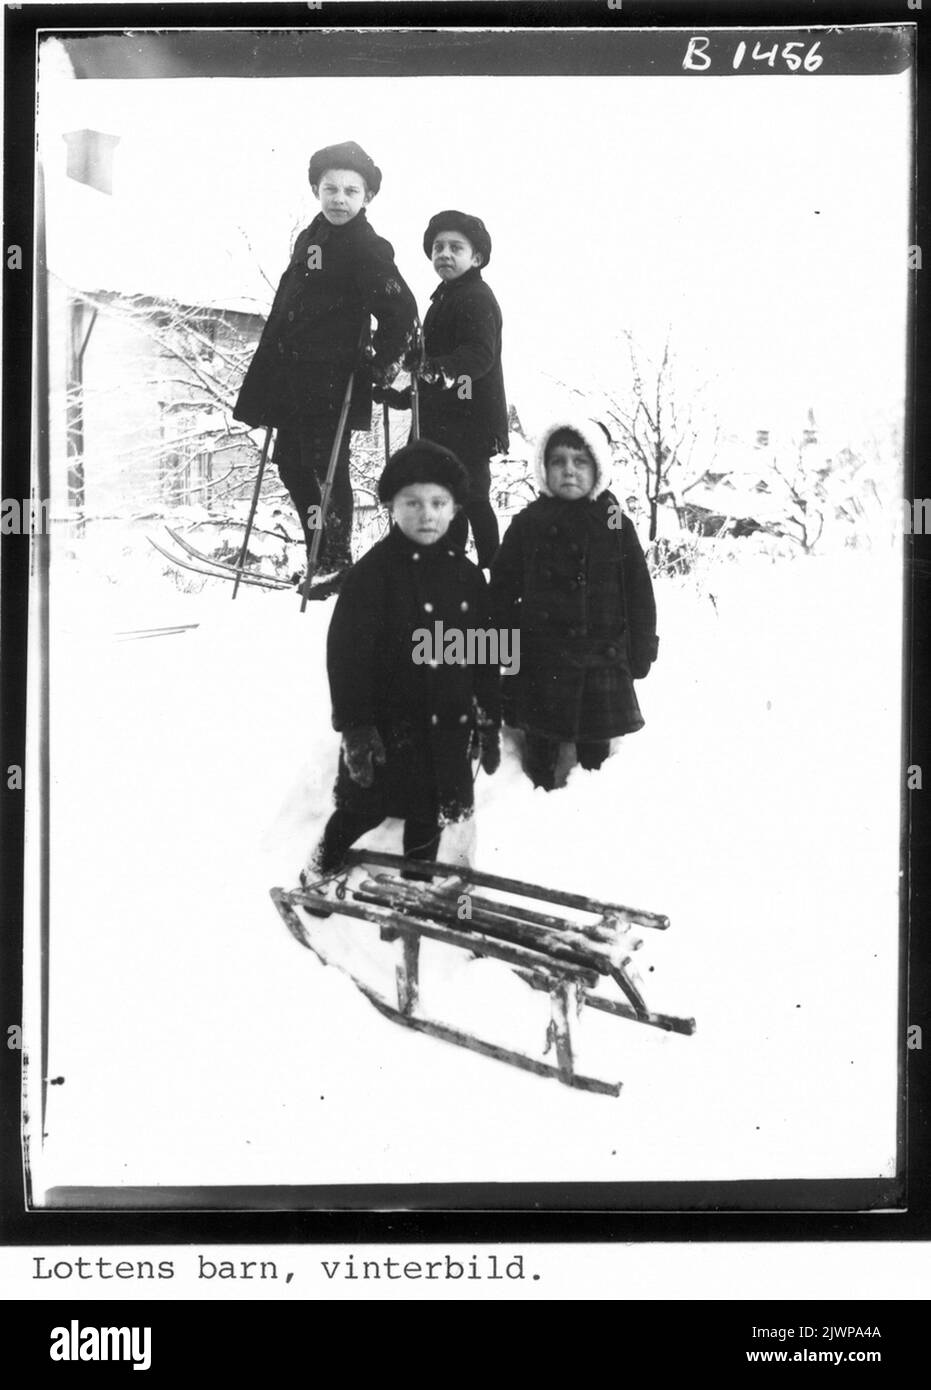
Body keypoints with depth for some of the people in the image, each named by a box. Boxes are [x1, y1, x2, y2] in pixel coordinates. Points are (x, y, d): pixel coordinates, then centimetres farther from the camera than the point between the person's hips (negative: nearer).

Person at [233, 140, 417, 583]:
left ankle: (337, 564, 2)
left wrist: (381, 366, -15)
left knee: (327, 467, -8)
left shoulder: (368, 249, -9)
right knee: (291, 463, 12)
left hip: (333, 379, -8)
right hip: (294, 377, 9)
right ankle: (320, 559, 23)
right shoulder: (309, 239, 15)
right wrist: (269, 371, 21)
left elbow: (400, 310, -15)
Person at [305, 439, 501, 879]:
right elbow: (346, 652, -14)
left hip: (449, 726, 5)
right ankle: (319, 877, 30)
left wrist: (489, 722, 10)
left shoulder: (467, 576, 5)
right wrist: (355, 726, -17)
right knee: (365, 808, 6)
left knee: (430, 815, 16)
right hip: (388, 725, -5)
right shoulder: (374, 571, -12)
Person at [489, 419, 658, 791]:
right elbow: (502, 592, 3)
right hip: (540, 667, 0)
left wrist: (639, 654, 2)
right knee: (541, 758, 9)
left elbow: (639, 594, 4)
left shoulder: (616, 526, 1)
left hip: (603, 665, 0)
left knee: (596, 757, 11)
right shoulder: (528, 524, 0)